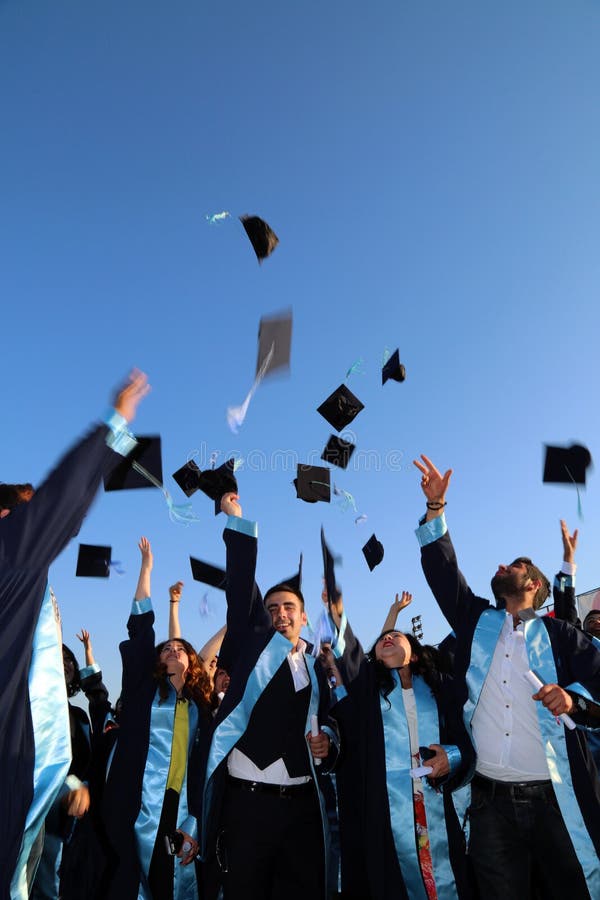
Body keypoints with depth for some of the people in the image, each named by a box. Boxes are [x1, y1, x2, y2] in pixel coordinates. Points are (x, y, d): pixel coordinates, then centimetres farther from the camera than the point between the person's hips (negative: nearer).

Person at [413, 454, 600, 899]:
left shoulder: (560, 634, 7)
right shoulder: (477, 620, 13)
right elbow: (442, 570, 6)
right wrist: (436, 507, -1)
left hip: (557, 799, -2)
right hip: (491, 799, 2)